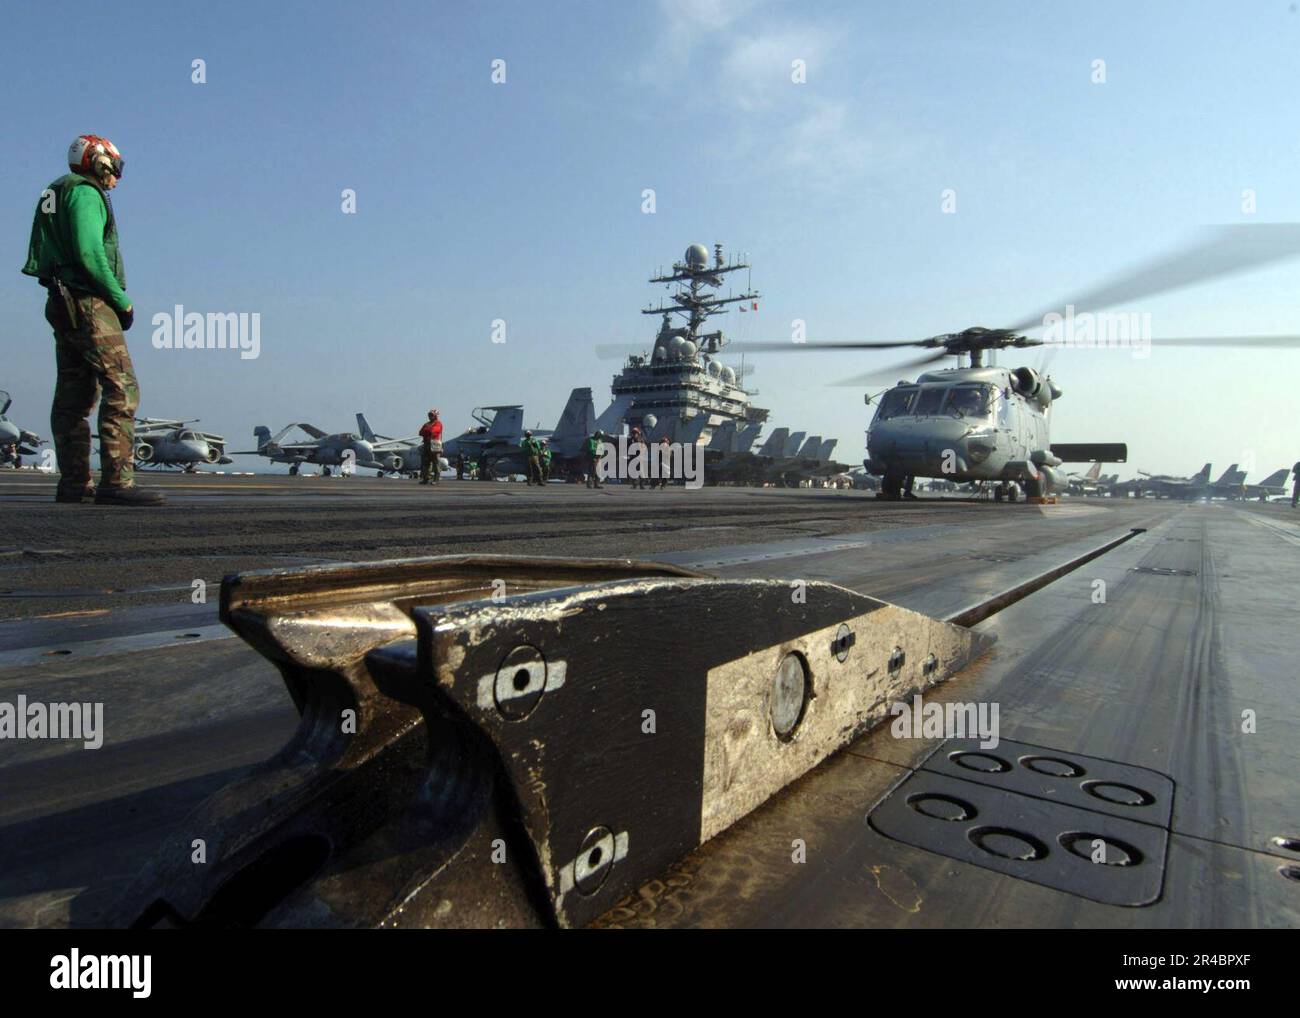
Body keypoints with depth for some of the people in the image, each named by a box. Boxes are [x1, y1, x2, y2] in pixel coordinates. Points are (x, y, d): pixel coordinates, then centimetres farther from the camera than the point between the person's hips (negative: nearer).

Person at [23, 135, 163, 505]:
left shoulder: (56, 193, 25)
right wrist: (123, 301, -10)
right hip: (88, 303, -10)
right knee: (121, 389, -16)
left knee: (73, 397, 8)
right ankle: (116, 482, -22)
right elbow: (89, 253, -17)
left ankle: (74, 484, 10)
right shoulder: (85, 192, -4)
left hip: (62, 304, 10)